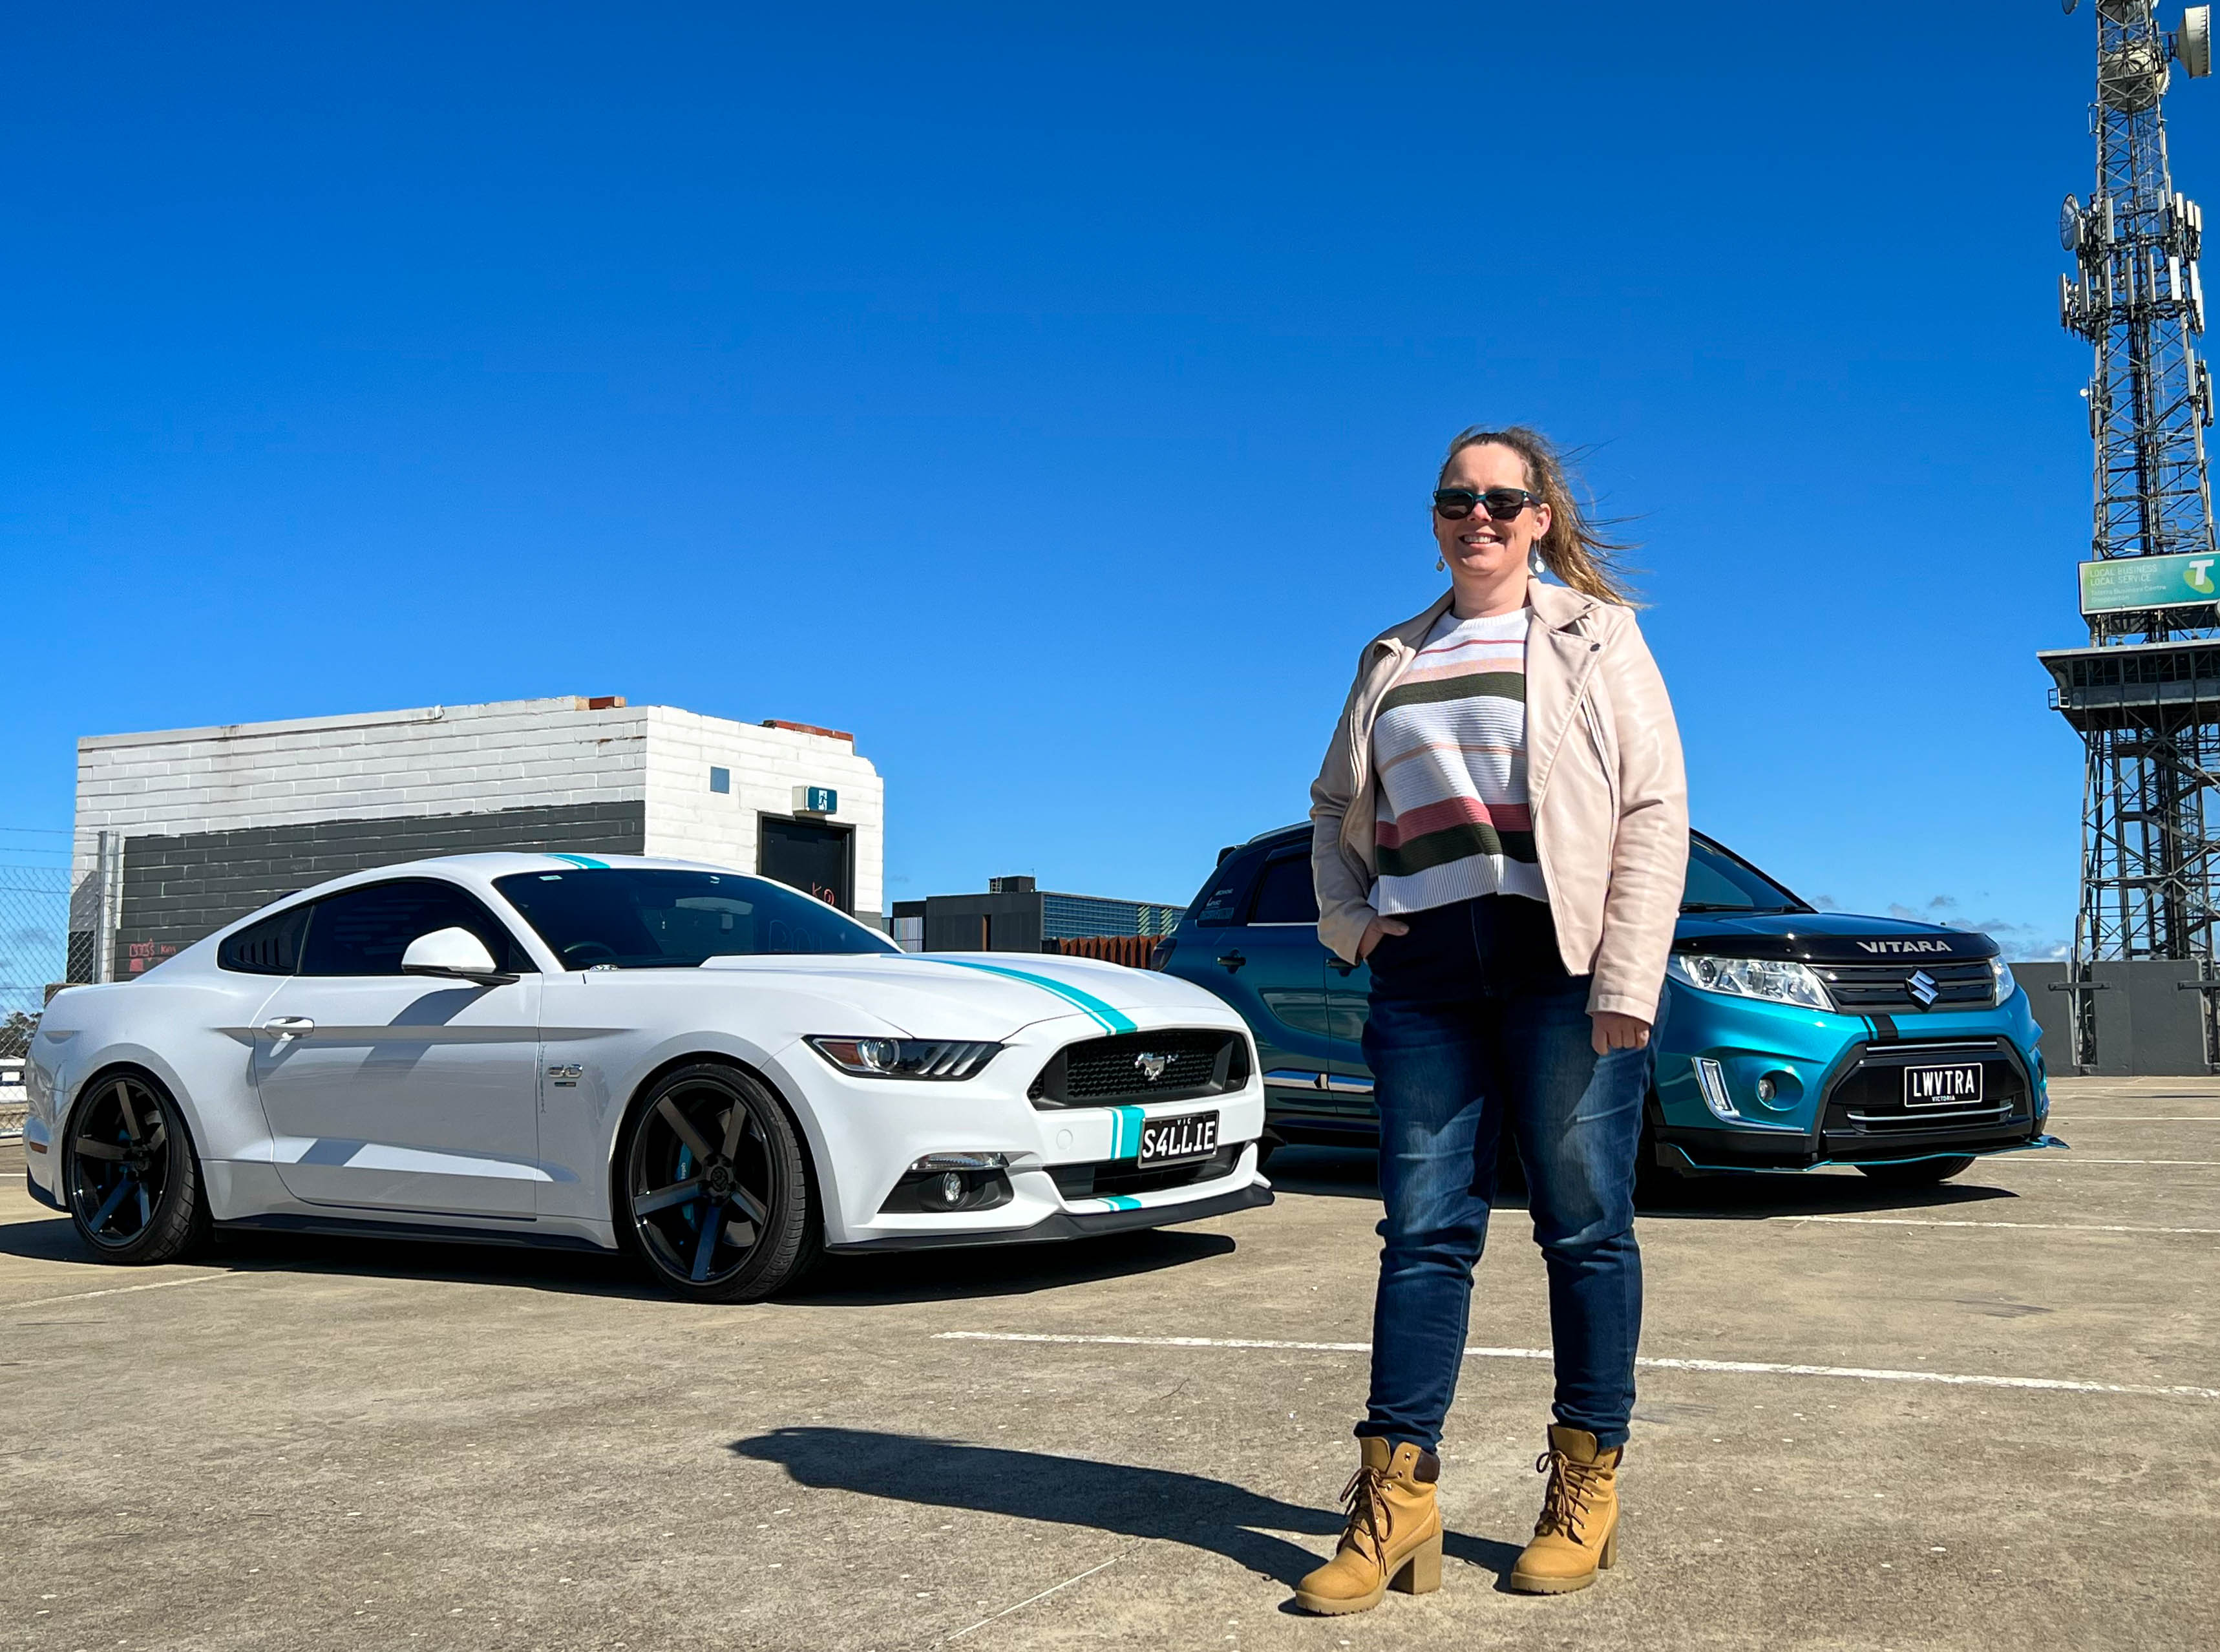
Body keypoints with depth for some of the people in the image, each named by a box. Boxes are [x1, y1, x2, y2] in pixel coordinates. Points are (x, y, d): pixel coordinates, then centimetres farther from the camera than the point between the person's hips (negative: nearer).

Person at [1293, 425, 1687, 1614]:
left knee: (1585, 1225, 2)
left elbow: (1655, 810, -3)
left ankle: (1587, 1486, 13)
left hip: (1561, 964, -3)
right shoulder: (1393, 660, 19)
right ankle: (1396, 1496, 2)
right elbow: (1335, 805, 27)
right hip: (1426, 972, 4)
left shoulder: (1593, 636, 6)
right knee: (1424, 1226, 1)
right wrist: (1348, 916, 8)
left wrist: (1626, 980, -13)